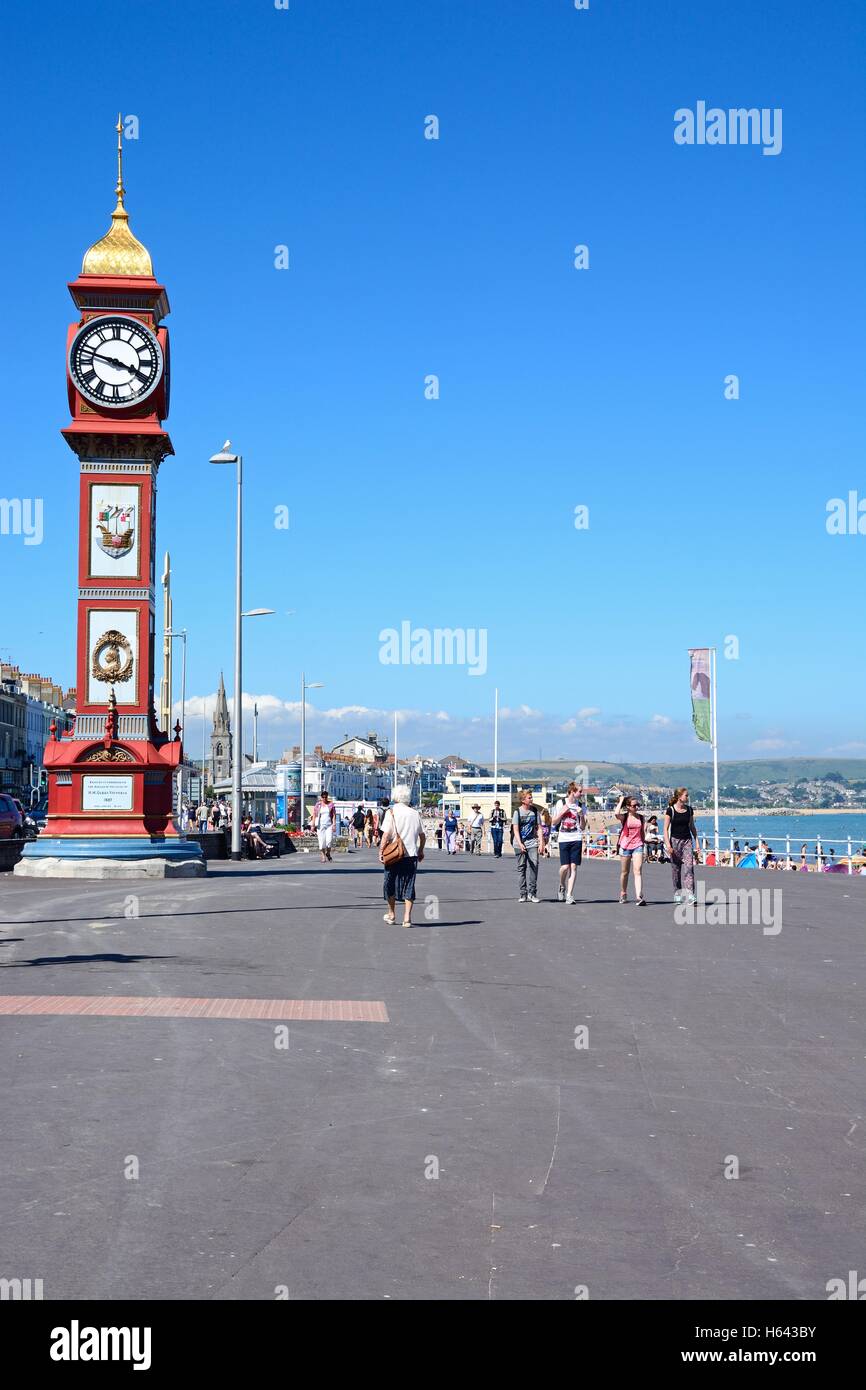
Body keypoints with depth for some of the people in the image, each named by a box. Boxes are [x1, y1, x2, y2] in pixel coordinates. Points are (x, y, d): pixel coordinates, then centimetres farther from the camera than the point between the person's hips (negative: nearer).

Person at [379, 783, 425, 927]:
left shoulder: (391, 811, -5)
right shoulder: (415, 813, 7)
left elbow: (386, 834, -13)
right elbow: (422, 836, 12)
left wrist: (381, 851, -6)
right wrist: (421, 851, 25)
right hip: (411, 855, 3)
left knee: (390, 884, 14)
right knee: (409, 886, 5)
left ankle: (391, 914, 25)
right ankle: (407, 917, -2)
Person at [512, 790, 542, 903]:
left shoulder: (535, 811, 8)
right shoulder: (517, 812, -1)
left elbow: (539, 827, 11)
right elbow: (515, 829, -6)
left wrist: (540, 842, 0)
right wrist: (520, 844, -16)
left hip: (532, 843, 2)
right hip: (520, 844, -2)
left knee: (534, 865, -10)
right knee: (521, 867, 1)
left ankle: (531, 892, -3)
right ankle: (523, 894, 7)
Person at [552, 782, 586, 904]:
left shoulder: (580, 806, 7)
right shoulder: (561, 803, 3)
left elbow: (583, 827, 8)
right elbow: (553, 823, 4)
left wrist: (582, 815, -9)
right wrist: (562, 812, -9)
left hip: (577, 839, 1)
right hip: (564, 839, -1)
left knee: (573, 867, -4)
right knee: (565, 866, -8)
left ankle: (569, 895, -2)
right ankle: (562, 887, 22)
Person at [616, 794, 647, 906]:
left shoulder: (640, 817, 7)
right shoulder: (624, 817, -4)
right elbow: (616, 814, -27)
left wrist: (643, 844, 17)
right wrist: (621, 801, -15)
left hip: (637, 845, 1)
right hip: (625, 846, -1)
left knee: (638, 871, -12)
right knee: (624, 872, 10)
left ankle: (639, 896, -21)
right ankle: (623, 894, 28)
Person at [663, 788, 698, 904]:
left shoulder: (689, 810, 7)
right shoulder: (671, 810, -6)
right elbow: (666, 829, -7)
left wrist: (696, 842, 12)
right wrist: (668, 845, -15)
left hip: (687, 840, 3)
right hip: (675, 840, -3)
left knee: (689, 866, -12)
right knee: (676, 869, 4)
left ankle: (689, 894, -17)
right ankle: (677, 893, 17)